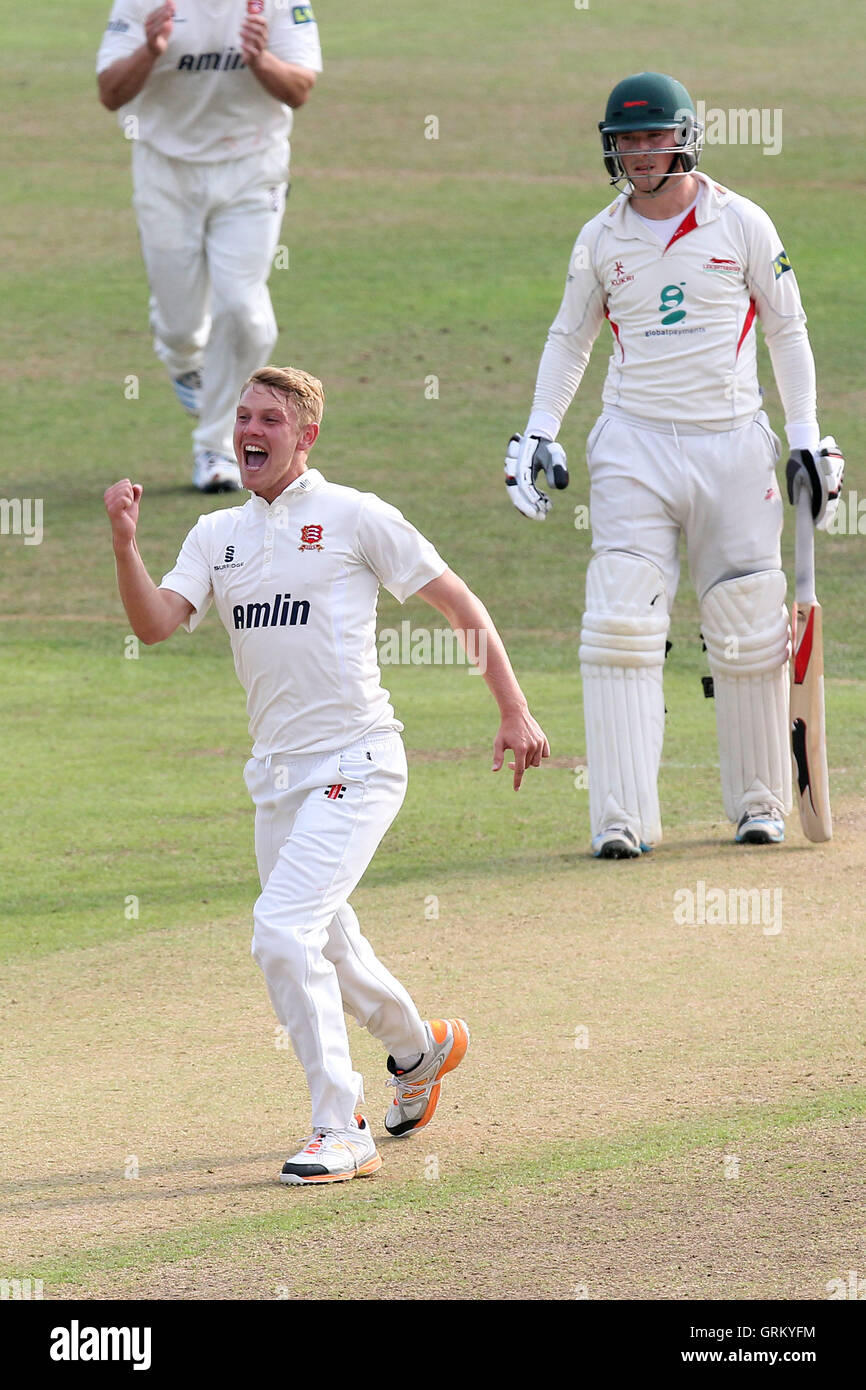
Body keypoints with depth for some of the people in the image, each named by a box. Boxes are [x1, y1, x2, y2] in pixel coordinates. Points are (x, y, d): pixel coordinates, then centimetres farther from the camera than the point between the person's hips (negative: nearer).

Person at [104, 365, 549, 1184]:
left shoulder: (353, 517, -5)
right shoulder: (217, 535, 11)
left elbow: (459, 603, -1)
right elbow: (155, 623, -3)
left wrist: (515, 711, -5)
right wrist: (125, 544, -19)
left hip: (354, 768, -7)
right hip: (277, 777, 7)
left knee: (282, 933, -20)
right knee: (323, 950, 18)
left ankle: (342, 1135, -13)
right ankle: (420, 1049, 47)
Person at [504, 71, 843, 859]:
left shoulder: (742, 225, 1)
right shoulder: (601, 240, 6)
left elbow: (786, 330, 8)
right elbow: (569, 339, 17)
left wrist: (807, 435, 3)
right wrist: (540, 432, 5)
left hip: (732, 440, -1)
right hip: (634, 447, 1)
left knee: (751, 635, 2)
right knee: (621, 629, -11)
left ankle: (760, 801, 18)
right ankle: (624, 818, -13)